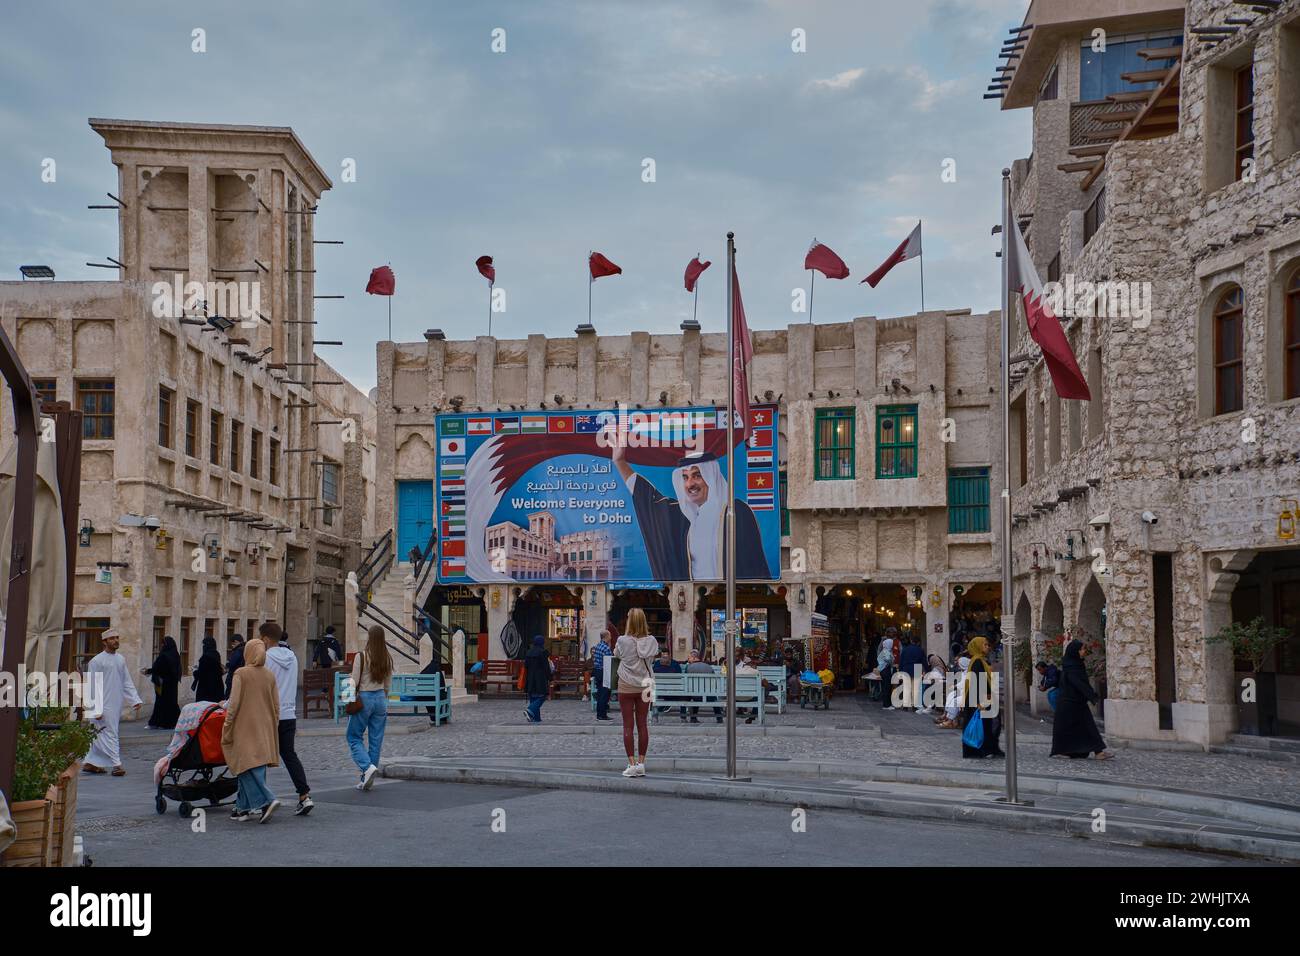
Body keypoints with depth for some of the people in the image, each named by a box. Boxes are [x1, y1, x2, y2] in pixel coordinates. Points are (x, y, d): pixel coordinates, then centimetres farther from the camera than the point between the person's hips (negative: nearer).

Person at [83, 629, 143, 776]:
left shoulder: (121, 659, 12)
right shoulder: (97, 661, -8)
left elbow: (127, 682, 16)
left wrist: (135, 701, 6)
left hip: (116, 705, 7)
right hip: (104, 706, -7)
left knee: (100, 735, 12)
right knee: (109, 734, -8)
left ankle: (91, 763, 20)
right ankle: (116, 764, -8)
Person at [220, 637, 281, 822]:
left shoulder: (241, 674, -9)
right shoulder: (269, 676, 7)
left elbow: (234, 704, -12)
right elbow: (276, 707, 10)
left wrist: (226, 729, -6)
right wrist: (272, 730, 20)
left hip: (245, 730, -6)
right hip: (265, 731, 6)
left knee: (248, 768, -7)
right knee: (258, 768, 11)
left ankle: (266, 800, -22)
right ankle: (244, 807, 16)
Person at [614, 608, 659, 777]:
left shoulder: (623, 641, -15)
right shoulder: (651, 641, -7)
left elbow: (616, 654, 5)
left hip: (626, 687, -3)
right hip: (644, 686, 3)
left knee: (628, 725, 2)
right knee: (642, 724, 9)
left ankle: (632, 764, -2)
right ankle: (641, 763, 11)